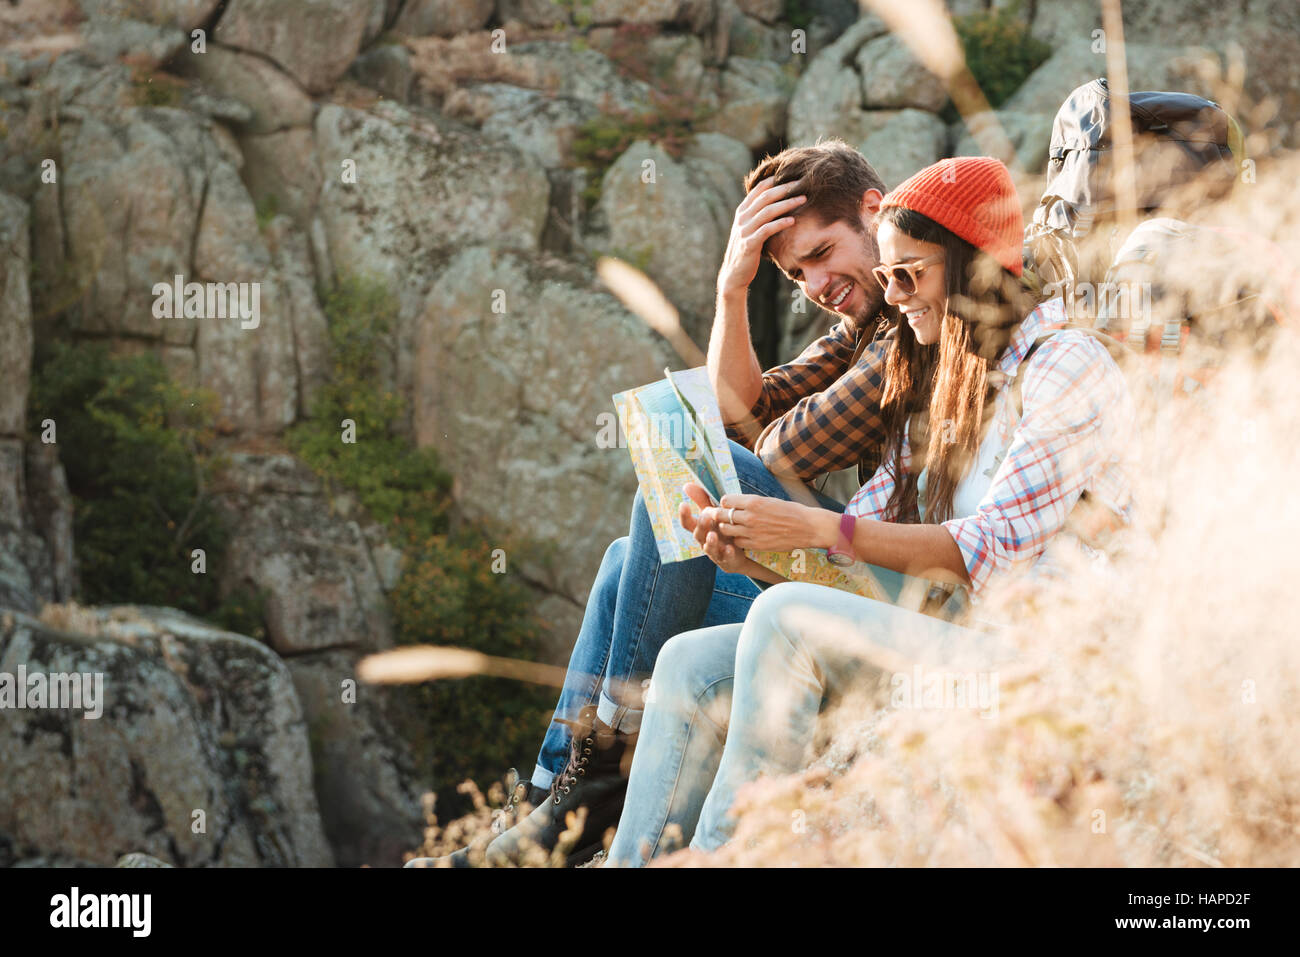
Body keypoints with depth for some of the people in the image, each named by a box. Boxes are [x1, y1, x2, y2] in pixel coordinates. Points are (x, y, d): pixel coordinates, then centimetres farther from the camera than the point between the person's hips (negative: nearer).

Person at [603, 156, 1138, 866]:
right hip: (939, 636, 9)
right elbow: (869, 530, 12)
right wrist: (753, 548, -7)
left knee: (787, 620, -27)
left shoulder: (1067, 367, -6)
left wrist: (817, 529, -20)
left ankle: (714, 854, -22)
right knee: (692, 664, -7)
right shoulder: (941, 384, 22)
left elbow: (994, 550, -17)